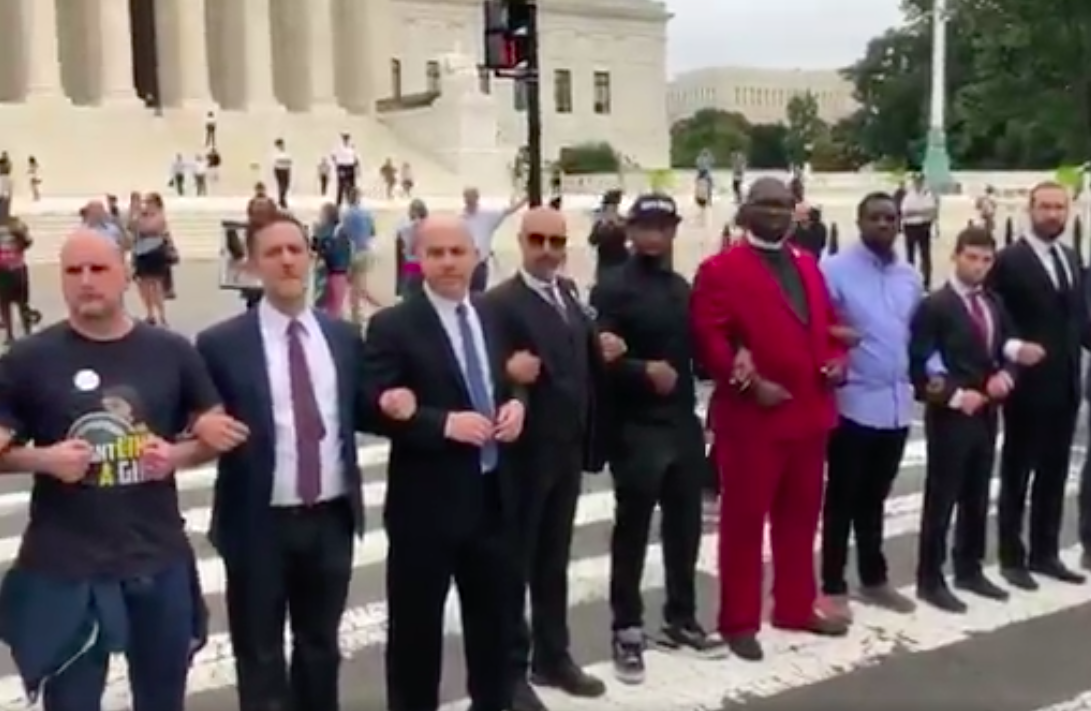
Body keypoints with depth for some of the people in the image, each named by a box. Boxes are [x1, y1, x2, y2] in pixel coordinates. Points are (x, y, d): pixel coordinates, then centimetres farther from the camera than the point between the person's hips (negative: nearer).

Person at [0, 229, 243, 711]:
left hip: (159, 562, 2)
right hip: (63, 569, -2)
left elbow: (216, 432, 9)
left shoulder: (172, 353, 1)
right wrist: (43, 459, -16)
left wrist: (178, 455, -10)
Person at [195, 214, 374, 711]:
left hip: (331, 518, 4)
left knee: (321, 646, 22)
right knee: (260, 657, 12)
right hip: (260, 523, -3)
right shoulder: (221, 344, -8)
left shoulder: (344, 336, 5)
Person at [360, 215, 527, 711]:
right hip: (426, 502, -6)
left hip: (493, 496, 6)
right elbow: (377, 411, -16)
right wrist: (445, 423, -25)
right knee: (416, 625, 7)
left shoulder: (495, 318, 9)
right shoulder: (391, 327, -10)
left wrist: (515, 405, -3)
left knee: (494, 615, 19)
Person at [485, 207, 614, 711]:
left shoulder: (569, 295, 10)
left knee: (554, 561, 18)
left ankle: (552, 656, 32)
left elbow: (586, 365, 13)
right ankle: (512, 668, 18)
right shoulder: (501, 302, -13)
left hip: (567, 451, 7)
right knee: (515, 563, 6)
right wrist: (512, 375, -37)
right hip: (524, 453, -7)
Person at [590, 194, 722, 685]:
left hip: (683, 423, 6)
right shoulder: (612, 288, -8)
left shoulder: (682, 287, 14)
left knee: (684, 526, 14)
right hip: (636, 429, -6)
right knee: (633, 530, 2)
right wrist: (643, 371, -26)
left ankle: (681, 619, 29)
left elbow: (694, 345, 17)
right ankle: (627, 630, 14)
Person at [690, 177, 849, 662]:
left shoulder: (807, 265, 17)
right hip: (750, 416, -7)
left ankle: (796, 607, 30)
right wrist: (749, 383, -20)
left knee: (800, 516, 16)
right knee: (744, 519, 1)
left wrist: (836, 360, 2)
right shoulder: (721, 269, -7)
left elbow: (827, 324, 22)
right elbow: (708, 339, -14)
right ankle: (739, 621, 10)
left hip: (809, 413, 7)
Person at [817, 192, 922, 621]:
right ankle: (833, 587, 14)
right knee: (842, 499, 4)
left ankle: (874, 579, 30)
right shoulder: (834, 270, -9)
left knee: (874, 498, 18)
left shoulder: (910, 278, 10)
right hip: (852, 402, -6)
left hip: (898, 403, 6)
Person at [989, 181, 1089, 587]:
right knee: (1017, 473, 5)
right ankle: (1012, 557, 17)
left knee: (1054, 473, 14)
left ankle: (1045, 553, 26)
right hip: (1027, 385, -6)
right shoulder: (1009, 261, -10)